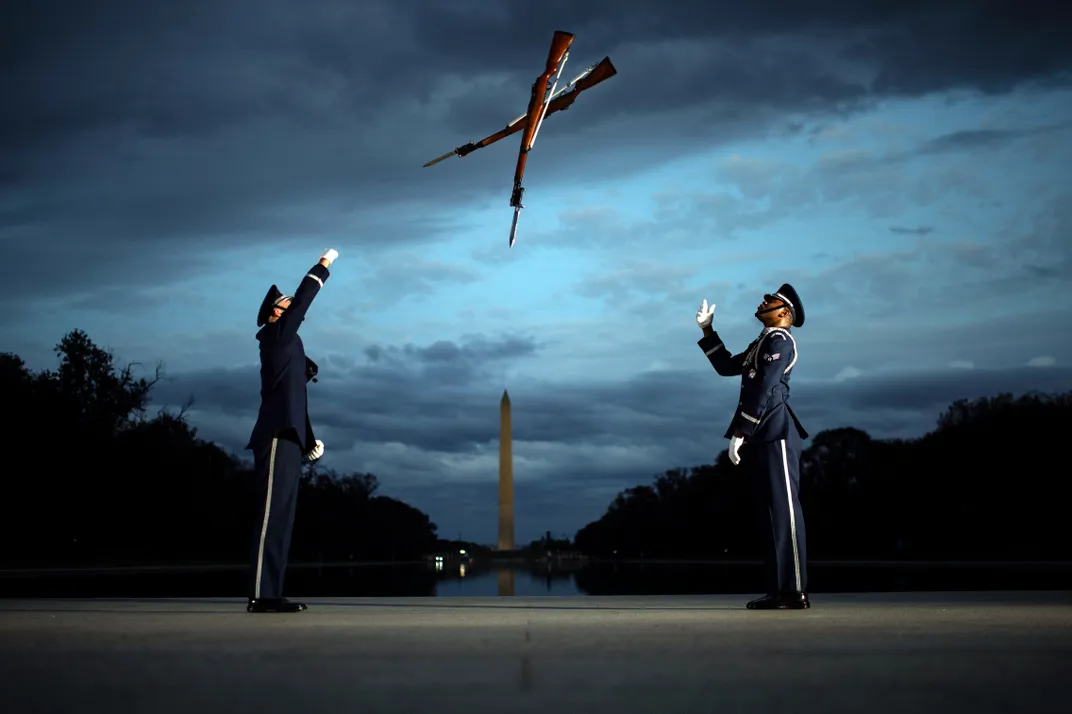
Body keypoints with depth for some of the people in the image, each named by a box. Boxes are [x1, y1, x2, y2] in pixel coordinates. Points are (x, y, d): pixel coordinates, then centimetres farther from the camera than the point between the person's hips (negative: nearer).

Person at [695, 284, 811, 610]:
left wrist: (740, 432, -18)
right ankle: (779, 589, 8)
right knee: (769, 511, 7)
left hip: (776, 434, -9)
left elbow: (764, 390, -15)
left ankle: (795, 590, -10)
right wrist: (707, 330, 26)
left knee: (783, 509, -10)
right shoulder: (762, 343, 23)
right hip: (761, 437, 9)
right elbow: (727, 366, 30)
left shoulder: (780, 339, -6)